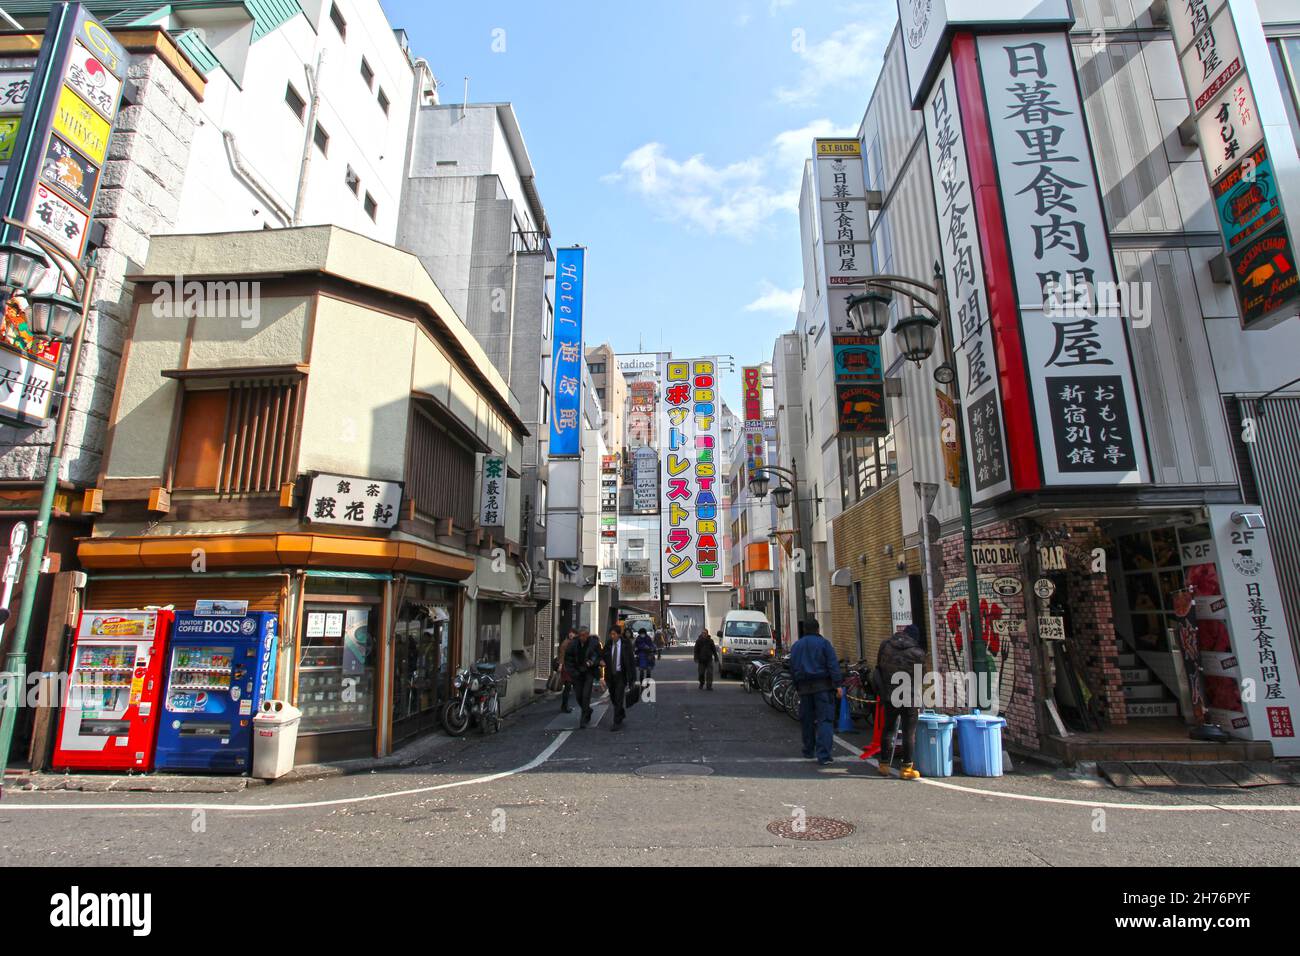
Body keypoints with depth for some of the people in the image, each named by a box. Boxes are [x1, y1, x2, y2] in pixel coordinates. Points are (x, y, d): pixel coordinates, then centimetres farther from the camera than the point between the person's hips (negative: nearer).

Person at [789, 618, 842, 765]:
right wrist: (837, 685, -9)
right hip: (823, 686, -4)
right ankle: (823, 755, -13)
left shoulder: (796, 646, 12)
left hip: (804, 686, 4)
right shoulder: (823, 643, -3)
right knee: (825, 720, -5)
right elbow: (833, 665, -9)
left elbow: (793, 668, 15)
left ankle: (808, 750, 25)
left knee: (807, 720, 15)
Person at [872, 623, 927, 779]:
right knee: (909, 732, 3)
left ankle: (884, 765, 18)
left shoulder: (885, 645, 3)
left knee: (888, 729, 13)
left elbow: (878, 667, 10)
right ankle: (907, 768, 5)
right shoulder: (918, 653, -7)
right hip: (909, 697, -3)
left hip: (888, 696, 3)